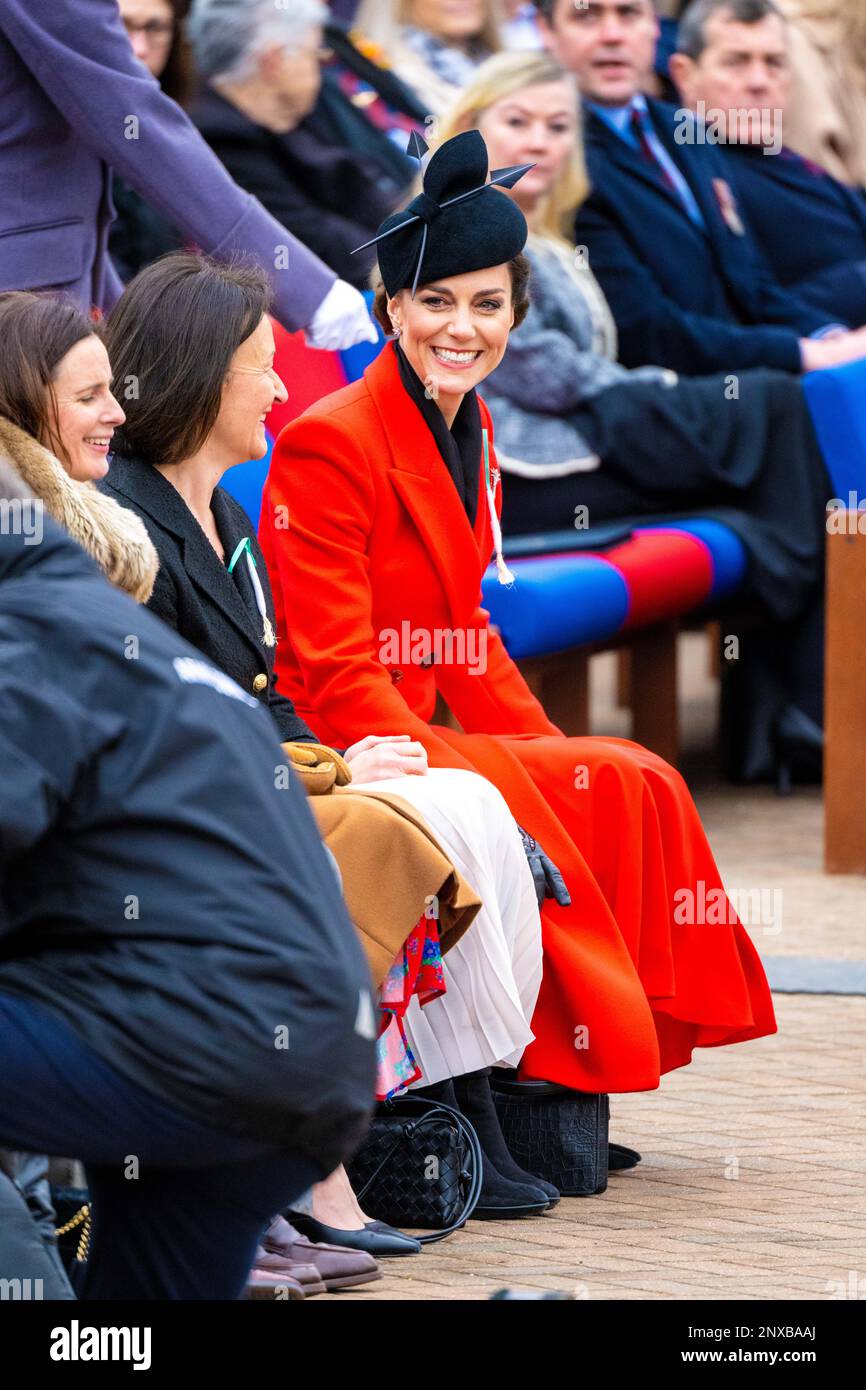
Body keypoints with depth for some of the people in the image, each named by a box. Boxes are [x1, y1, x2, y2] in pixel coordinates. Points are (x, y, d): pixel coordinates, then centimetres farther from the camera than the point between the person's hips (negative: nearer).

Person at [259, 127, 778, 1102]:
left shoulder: (472, 432, 13)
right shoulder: (331, 444, -14)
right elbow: (335, 678, -18)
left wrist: (555, 753, 2)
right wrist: (478, 780, -25)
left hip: (431, 740, 8)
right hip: (331, 763, -8)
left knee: (630, 786, -12)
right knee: (620, 790, -20)